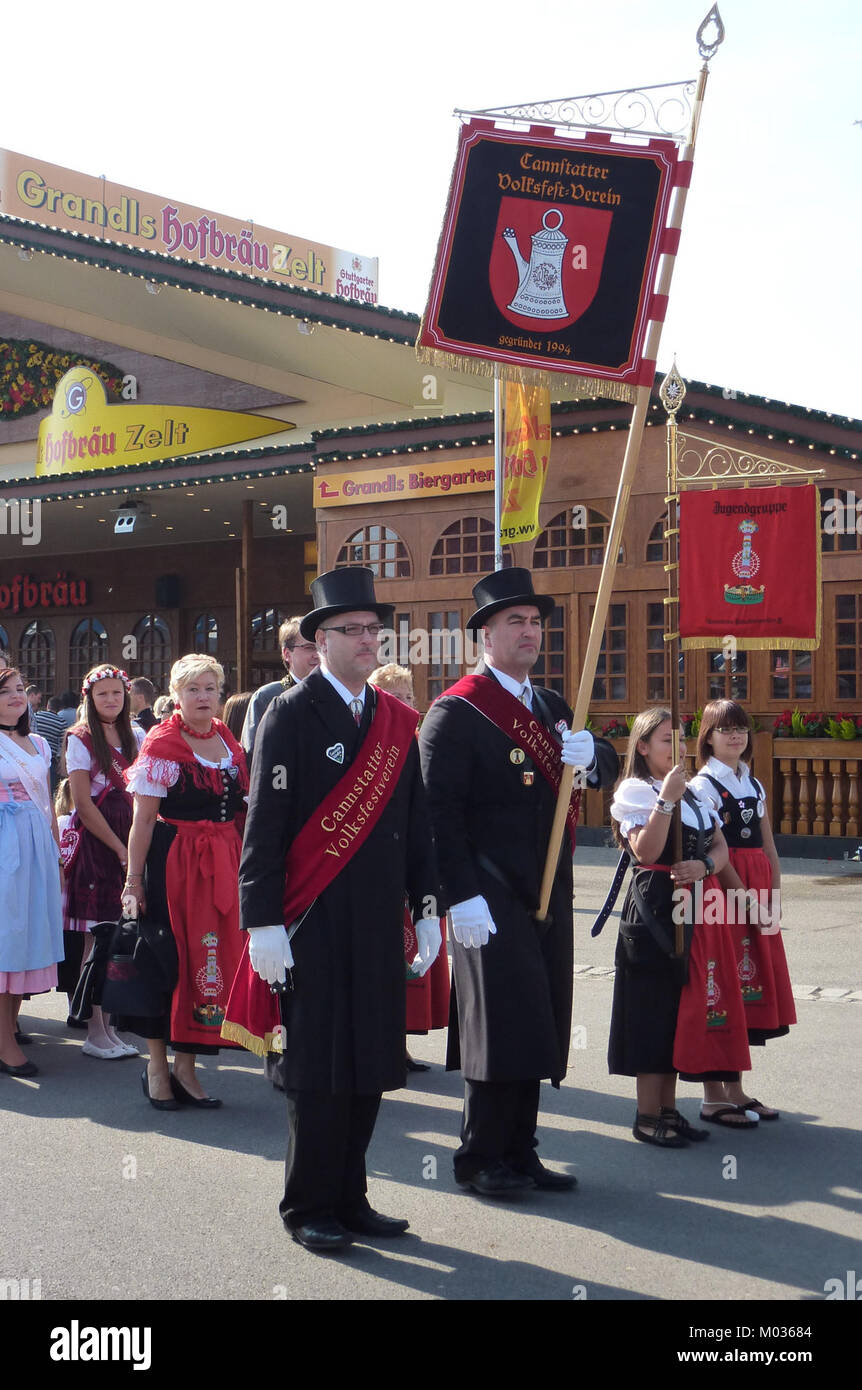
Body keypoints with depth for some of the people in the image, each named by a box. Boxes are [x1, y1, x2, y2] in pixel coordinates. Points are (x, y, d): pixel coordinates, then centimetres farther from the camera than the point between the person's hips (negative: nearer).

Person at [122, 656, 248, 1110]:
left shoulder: (229, 743, 11)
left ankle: (185, 1066, 15)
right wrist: (134, 879, -11)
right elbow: (143, 818, -8)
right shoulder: (162, 745, -6)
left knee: (213, 956, 5)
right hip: (173, 862, -5)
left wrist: (244, 867, 11)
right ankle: (157, 1064, 14)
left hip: (222, 863, 5)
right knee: (170, 957, 1)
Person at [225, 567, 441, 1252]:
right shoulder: (292, 715, -5)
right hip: (314, 924, -5)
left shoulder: (398, 719, 12)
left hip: (379, 924, 5)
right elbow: (264, 826, -9)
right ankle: (310, 1210, 16)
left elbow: (417, 822, 14)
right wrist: (263, 924, -13)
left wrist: (427, 908, 10)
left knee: (370, 1062, 10)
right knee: (319, 1067, 2)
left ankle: (350, 1200, 24)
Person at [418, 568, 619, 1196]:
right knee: (501, 1023, -5)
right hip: (491, 898, -7)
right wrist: (462, 897, -20)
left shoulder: (553, 707, 16)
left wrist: (590, 755, -14)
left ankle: (518, 1151, 22)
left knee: (537, 1025, 11)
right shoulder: (456, 711, -8)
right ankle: (480, 1159, 8)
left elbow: (606, 766, 11)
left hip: (547, 894, 7)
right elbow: (440, 810, -14)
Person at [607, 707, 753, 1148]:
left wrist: (704, 867, -9)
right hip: (655, 909, -7)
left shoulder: (694, 793, 17)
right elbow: (646, 852, -18)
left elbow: (721, 847, 13)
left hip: (697, 909, 7)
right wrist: (666, 799, -22)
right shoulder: (635, 792, -5)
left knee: (683, 1006, 9)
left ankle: (668, 1108, 18)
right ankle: (647, 1115, 3)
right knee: (653, 1009, -4)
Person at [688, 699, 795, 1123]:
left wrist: (773, 904, -1)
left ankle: (736, 1089, 20)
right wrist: (749, 902, -16)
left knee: (750, 986, 10)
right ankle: (713, 1093, 4)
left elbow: (769, 850, 11)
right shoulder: (703, 786, -6)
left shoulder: (755, 786, 15)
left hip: (756, 897, 7)